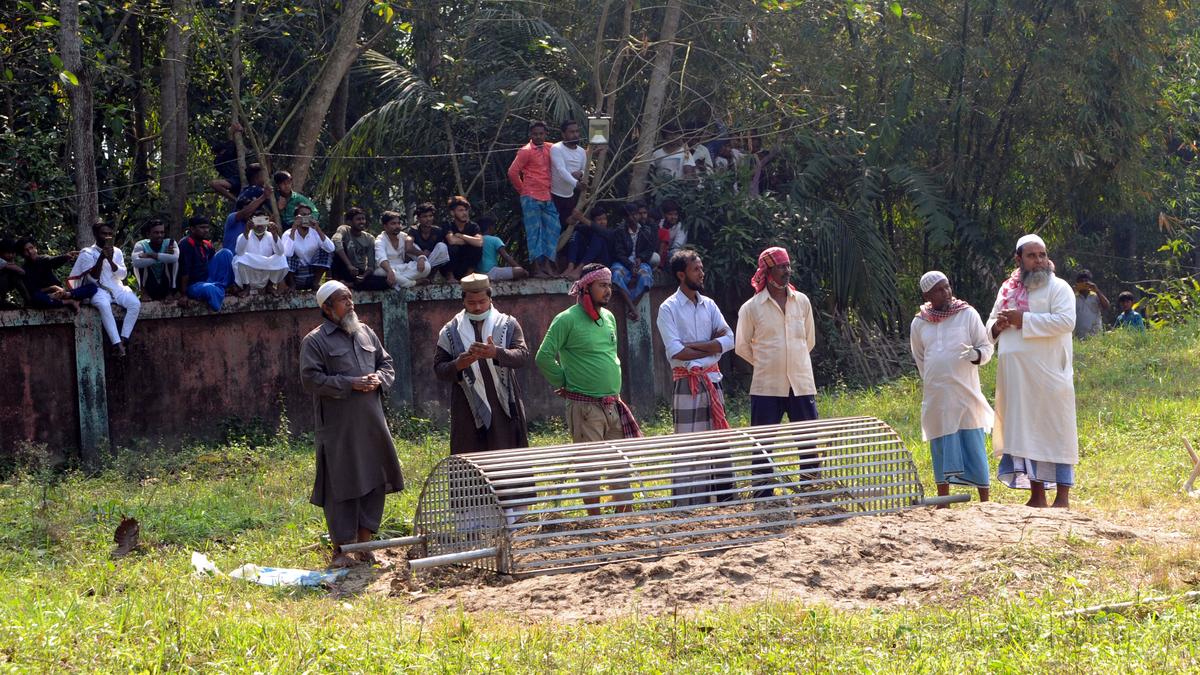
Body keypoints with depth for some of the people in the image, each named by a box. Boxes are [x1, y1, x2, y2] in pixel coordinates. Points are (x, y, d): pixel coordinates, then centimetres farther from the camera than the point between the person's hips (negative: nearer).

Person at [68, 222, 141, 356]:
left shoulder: (117, 252, 13)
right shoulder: (87, 253, 1)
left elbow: (122, 275, 1)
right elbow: (93, 278, -10)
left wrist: (110, 260, -13)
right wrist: (101, 258, -19)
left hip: (117, 289, 4)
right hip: (98, 290, -4)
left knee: (135, 303, -26)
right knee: (104, 305, -38)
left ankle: (123, 339, -27)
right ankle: (117, 344, -42)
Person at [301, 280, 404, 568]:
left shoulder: (365, 332, 15)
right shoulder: (315, 341, -5)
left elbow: (386, 362, 21)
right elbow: (310, 378, -12)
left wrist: (379, 379, -3)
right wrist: (350, 384, -17)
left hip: (372, 422, 6)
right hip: (338, 424, -6)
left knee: (375, 479, 7)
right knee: (342, 484, -3)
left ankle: (364, 541, 17)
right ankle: (341, 548, 4)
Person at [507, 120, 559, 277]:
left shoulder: (549, 149, 10)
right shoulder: (526, 151, -7)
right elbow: (512, 172, -10)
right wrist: (523, 189, -1)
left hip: (547, 198, 6)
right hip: (531, 198, -6)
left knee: (553, 229, 3)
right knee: (534, 232, -4)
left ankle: (548, 265, 8)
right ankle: (537, 268, -4)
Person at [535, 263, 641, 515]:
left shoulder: (609, 317, 11)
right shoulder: (567, 320, -12)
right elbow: (544, 357, -14)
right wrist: (564, 384, -5)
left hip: (613, 404, 7)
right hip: (585, 407, -6)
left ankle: (624, 511, 19)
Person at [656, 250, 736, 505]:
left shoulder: (709, 305, 11)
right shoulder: (669, 309, -6)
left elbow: (729, 339, 0)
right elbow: (675, 351, -16)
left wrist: (694, 345, -13)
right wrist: (712, 347, -7)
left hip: (713, 380, 6)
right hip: (687, 383, -6)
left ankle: (724, 496, 14)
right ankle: (688, 505, -3)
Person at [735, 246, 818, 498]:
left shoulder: (802, 302, 7)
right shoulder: (751, 308, -3)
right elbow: (742, 346, 7)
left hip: (802, 385, 3)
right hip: (766, 387, -3)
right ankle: (764, 497, 7)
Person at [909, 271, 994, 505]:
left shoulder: (968, 314, -2)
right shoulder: (919, 323, 6)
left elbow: (986, 346, -1)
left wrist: (976, 355, -22)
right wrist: (932, 380, 14)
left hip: (965, 394, -3)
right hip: (936, 396, 3)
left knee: (974, 444, -4)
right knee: (940, 446, 7)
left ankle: (984, 500, -1)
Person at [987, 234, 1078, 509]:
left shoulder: (1058, 288, -2)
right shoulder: (1008, 290, 16)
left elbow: (1065, 321, -18)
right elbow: (991, 326, 22)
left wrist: (1023, 320, -17)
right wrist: (998, 326, -3)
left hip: (1048, 376, -6)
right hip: (1016, 378, 6)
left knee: (1054, 432, -4)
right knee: (1025, 433, 5)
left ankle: (1062, 496, -2)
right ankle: (1037, 494, 10)